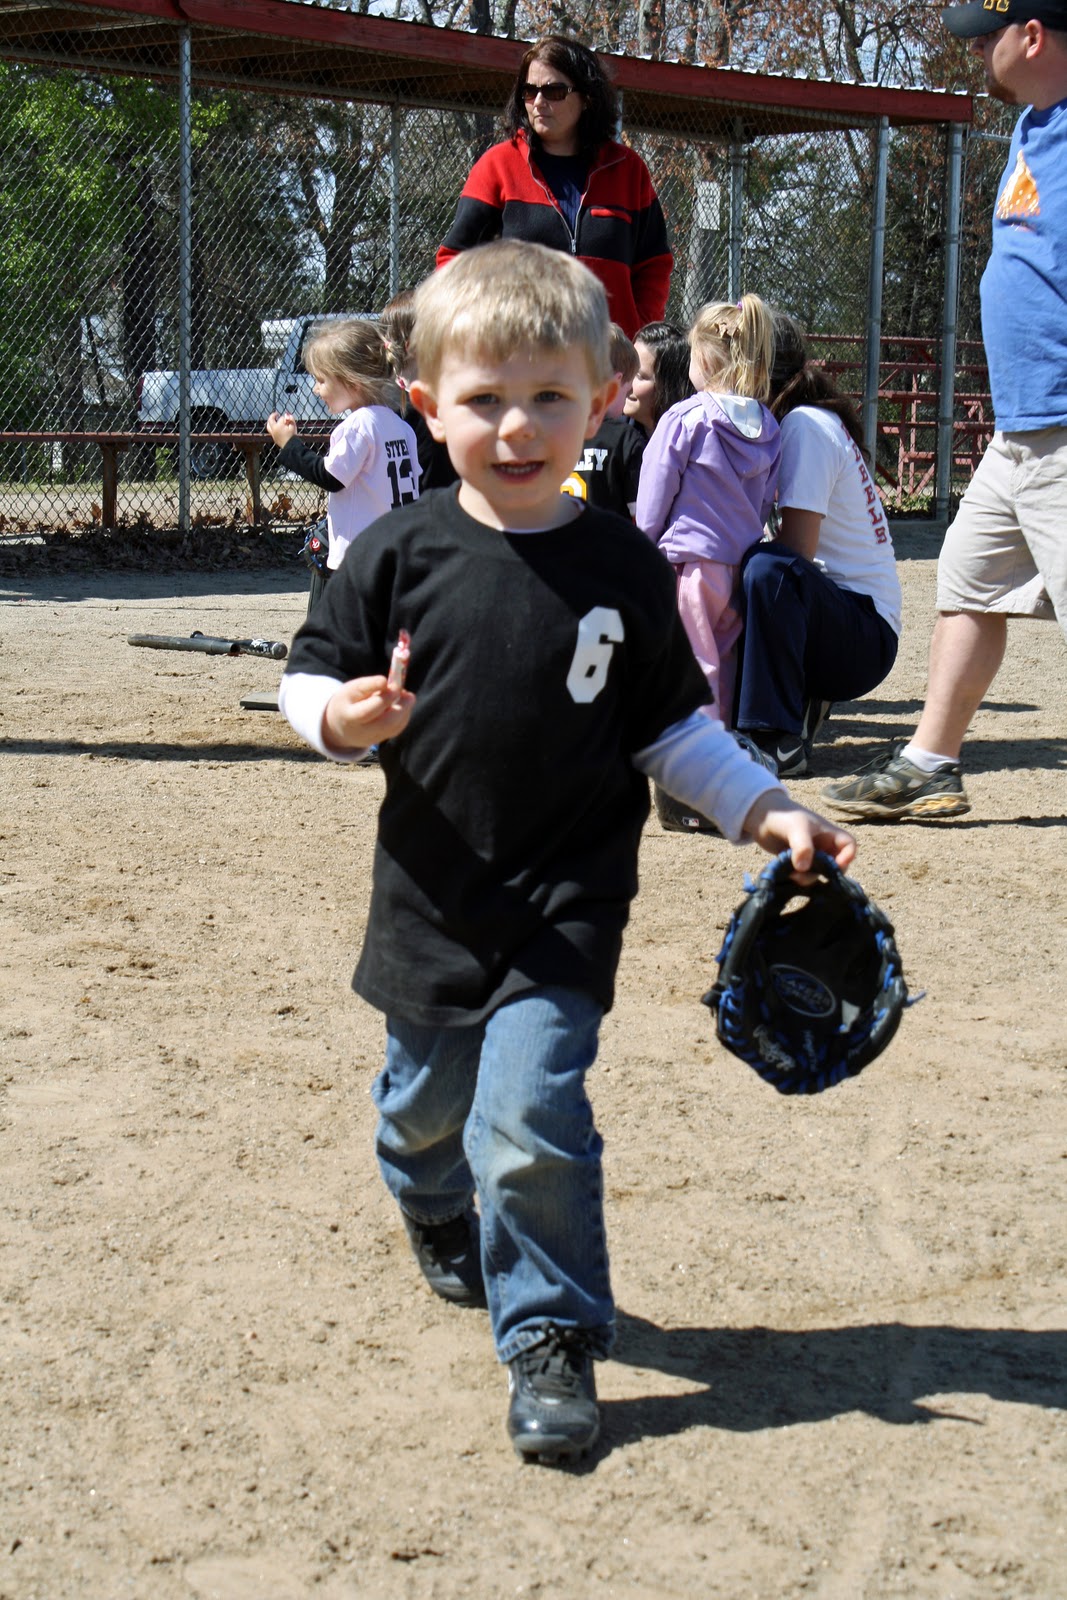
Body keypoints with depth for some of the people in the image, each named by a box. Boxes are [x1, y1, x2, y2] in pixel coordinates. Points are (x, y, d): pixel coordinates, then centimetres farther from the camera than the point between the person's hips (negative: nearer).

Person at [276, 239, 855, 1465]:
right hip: (430, 901, 2)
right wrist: (341, 715, -21)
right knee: (424, 1111, 19)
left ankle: (552, 1338, 2)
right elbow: (310, 679, 1)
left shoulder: (621, 569, -3)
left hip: (564, 912, -2)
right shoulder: (400, 554, -5)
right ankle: (448, 1231, 51)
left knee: (531, 1114, -14)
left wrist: (765, 811, -3)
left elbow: (673, 729, 6)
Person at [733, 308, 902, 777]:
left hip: (867, 635, -9)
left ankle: (779, 740, -28)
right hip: (827, 614, 9)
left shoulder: (805, 424, -14)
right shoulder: (779, 425, 13)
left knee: (768, 569, -35)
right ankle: (799, 701, 11)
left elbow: (796, 548, -21)